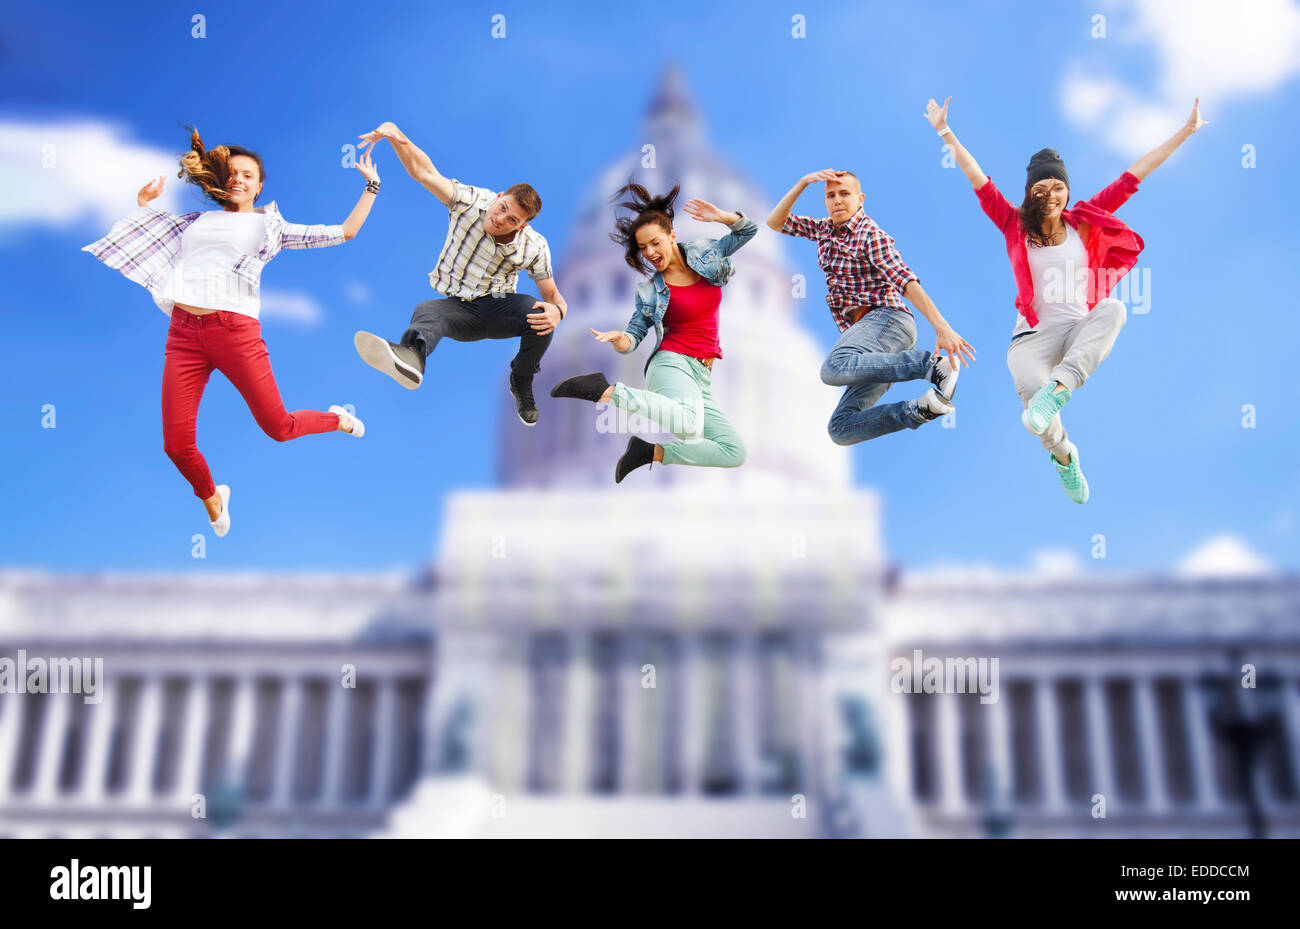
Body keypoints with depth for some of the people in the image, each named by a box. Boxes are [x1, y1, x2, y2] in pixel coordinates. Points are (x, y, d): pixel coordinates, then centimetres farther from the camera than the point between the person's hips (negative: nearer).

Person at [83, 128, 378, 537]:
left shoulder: (271, 225, 15)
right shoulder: (198, 221, 23)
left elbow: (344, 232, 14)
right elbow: (140, 241, 37)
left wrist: (371, 187, 19)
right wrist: (143, 204, 28)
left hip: (236, 330, -3)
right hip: (184, 332, 3)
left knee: (278, 427, 0)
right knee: (177, 445, -2)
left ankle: (338, 418, 32)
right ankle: (212, 498, 28)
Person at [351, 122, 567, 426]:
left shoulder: (534, 247, -10)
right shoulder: (470, 202, -13)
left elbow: (554, 296, -3)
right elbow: (423, 171, -19)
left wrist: (556, 311, -30)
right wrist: (394, 133, -39)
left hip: (498, 307, 0)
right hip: (459, 309, 0)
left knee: (539, 314, -33)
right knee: (426, 311, -35)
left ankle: (522, 384, -5)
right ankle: (411, 356, -75)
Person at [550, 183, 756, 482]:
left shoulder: (705, 253, 9)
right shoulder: (649, 291, 1)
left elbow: (748, 230, 17)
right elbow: (634, 336, 2)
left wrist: (721, 217, -4)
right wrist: (619, 339, -22)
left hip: (701, 378, 5)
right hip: (672, 363, -5)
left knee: (735, 453, -3)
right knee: (689, 424, -40)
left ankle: (651, 452, -1)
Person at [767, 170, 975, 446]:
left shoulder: (871, 235, -4)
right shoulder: (824, 230, 19)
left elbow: (906, 281, -15)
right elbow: (775, 222, 20)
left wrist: (942, 327, -26)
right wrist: (803, 183, 7)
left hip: (887, 319, -7)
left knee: (833, 368, -40)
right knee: (841, 429, -7)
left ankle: (932, 364, -31)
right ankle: (921, 409, -13)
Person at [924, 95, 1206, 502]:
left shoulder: (1086, 221, 11)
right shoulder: (1015, 226, 8)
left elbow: (1132, 176, 12)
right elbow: (979, 180, 4)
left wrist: (1187, 130, 14)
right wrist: (946, 133, -1)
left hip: (1084, 330, 1)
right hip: (1034, 335, -1)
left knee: (1114, 309, -33)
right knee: (1032, 389, -33)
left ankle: (1058, 388, -45)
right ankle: (1063, 455, -2)